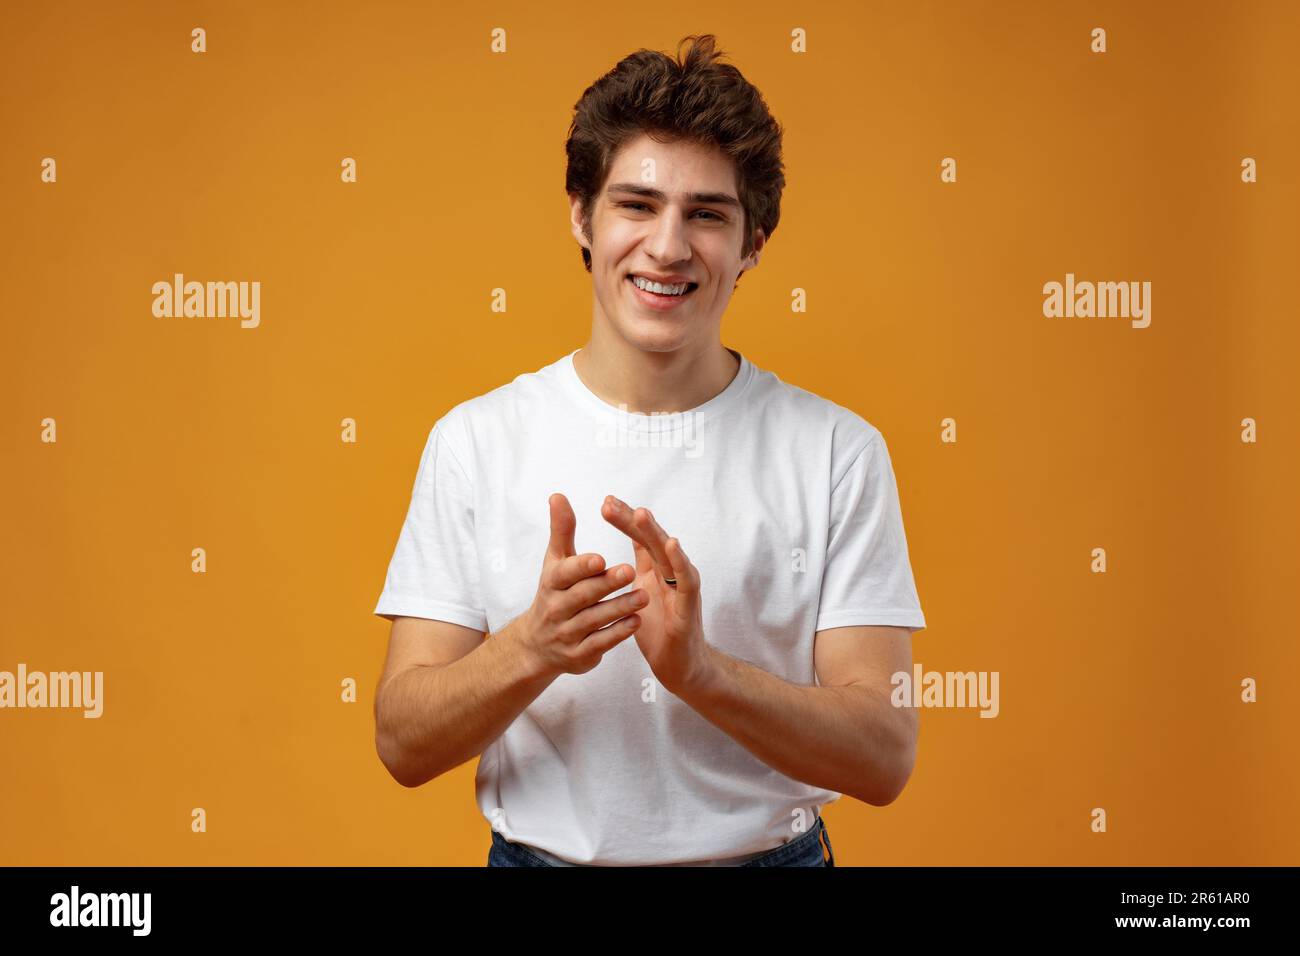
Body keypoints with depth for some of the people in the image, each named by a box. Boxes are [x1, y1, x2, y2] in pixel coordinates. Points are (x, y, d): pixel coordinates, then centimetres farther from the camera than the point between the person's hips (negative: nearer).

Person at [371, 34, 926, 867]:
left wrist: (698, 667, -28)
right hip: (539, 850, 1)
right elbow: (404, 745, -8)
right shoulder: (474, 439, -6)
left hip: (770, 849, 0)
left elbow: (885, 758, -12)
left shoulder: (839, 450, -9)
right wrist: (533, 645, -26)